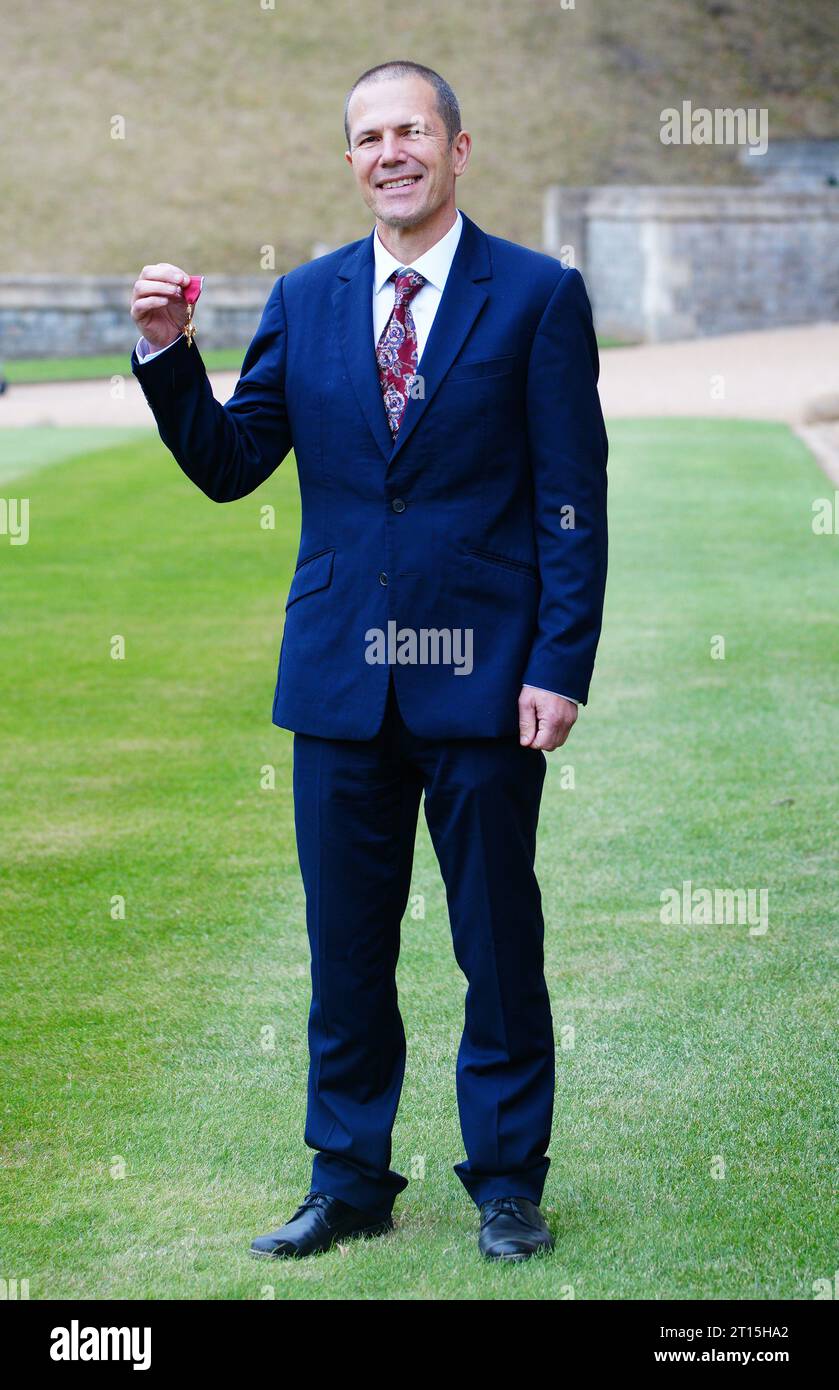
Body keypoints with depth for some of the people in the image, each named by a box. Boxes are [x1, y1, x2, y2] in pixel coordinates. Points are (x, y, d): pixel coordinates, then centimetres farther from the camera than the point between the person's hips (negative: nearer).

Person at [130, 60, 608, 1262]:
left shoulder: (539, 296, -1)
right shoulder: (305, 301, 9)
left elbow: (572, 499, -4)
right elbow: (228, 466, 7)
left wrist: (562, 665, -11)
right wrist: (168, 354, -8)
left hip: (481, 673, -3)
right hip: (342, 675, 3)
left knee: (499, 940, 5)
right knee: (345, 944, 10)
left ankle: (507, 1183, 18)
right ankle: (349, 1182, 22)